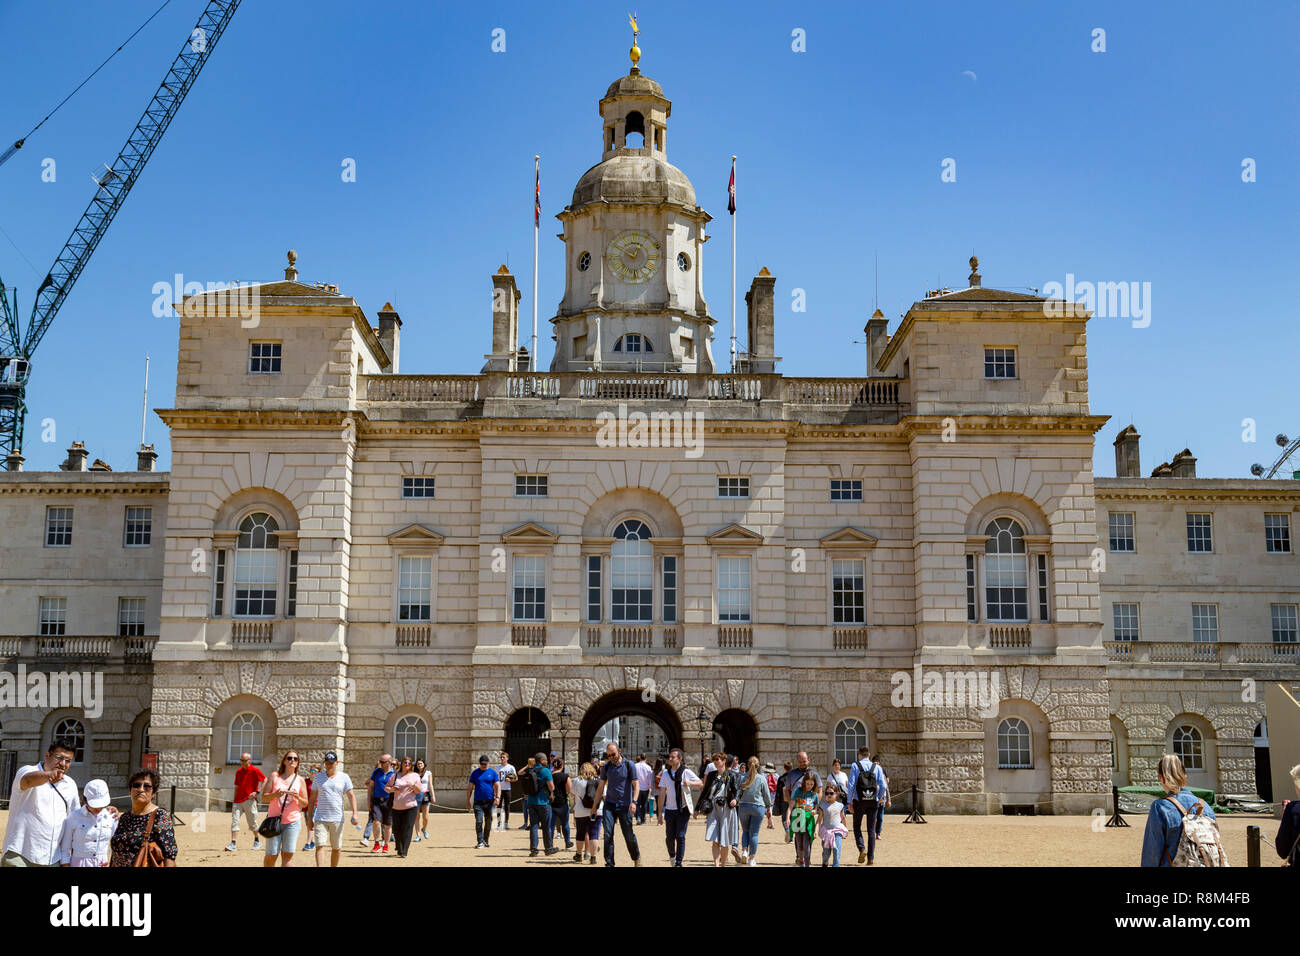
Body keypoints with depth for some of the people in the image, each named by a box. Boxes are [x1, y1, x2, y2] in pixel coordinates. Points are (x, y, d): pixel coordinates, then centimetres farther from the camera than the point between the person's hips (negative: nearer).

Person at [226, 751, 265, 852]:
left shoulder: (255, 771, -4)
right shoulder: (238, 772, 13)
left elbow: (265, 780, -5)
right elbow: (237, 787, 19)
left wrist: (257, 792, -14)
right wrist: (234, 801, 17)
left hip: (249, 801, -5)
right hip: (238, 801, 5)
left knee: (252, 822, 4)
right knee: (234, 820, -6)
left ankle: (257, 842, 23)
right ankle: (233, 844, -9)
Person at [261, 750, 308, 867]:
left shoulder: (300, 780, 7)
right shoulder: (275, 776, 5)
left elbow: (305, 804, 8)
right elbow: (264, 797, 2)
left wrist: (298, 798, -14)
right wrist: (275, 794, -18)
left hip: (292, 822, 0)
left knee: (287, 855, -7)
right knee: (271, 855, -1)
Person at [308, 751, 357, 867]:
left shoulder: (344, 777, 4)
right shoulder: (318, 777, 8)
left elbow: (351, 796, 0)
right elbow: (312, 798, 12)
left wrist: (354, 813, -13)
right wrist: (310, 818, 9)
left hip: (337, 819, 0)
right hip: (320, 818, 0)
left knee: (337, 848, 5)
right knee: (320, 846, -11)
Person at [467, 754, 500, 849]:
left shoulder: (493, 773, 6)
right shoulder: (475, 773, 7)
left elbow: (497, 786, 1)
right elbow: (470, 788, 9)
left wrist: (497, 797, -14)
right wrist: (467, 801, 5)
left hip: (489, 801, 0)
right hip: (478, 802, 0)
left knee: (488, 822, 7)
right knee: (479, 821, -10)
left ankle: (486, 841, 22)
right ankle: (480, 842, -10)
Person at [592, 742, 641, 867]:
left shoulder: (629, 765, -2)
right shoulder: (606, 767, 7)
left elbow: (635, 785, -3)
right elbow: (600, 787, 13)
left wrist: (634, 801, -16)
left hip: (624, 805, -2)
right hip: (609, 804, 2)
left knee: (628, 835, 4)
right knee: (608, 834, -8)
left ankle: (636, 858, 27)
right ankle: (609, 862, -1)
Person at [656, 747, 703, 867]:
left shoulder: (687, 772, -3)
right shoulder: (666, 774, 3)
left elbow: (701, 784, 2)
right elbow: (662, 794, 4)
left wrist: (690, 783, -18)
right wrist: (660, 812, 2)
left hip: (683, 809, -2)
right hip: (670, 809, 2)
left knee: (680, 836, -6)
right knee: (669, 837, 3)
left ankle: (678, 863, 3)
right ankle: (672, 856, 32)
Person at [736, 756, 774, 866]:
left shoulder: (743, 777, 0)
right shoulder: (762, 778, -2)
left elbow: (738, 793, -2)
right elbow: (767, 795, 4)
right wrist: (768, 808, 14)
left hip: (743, 806, 1)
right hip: (758, 807, -1)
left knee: (745, 831, 18)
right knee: (754, 833, 4)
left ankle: (744, 851, -2)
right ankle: (752, 858, 5)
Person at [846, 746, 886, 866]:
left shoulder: (855, 766, -1)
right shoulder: (877, 767, 4)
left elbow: (851, 785, -8)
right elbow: (883, 786, -1)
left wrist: (849, 802, -4)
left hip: (859, 801, -2)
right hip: (873, 802, 2)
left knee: (857, 826, 14)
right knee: (871, 830, 9)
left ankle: (862, 848, -8)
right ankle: (871, 858, 7)